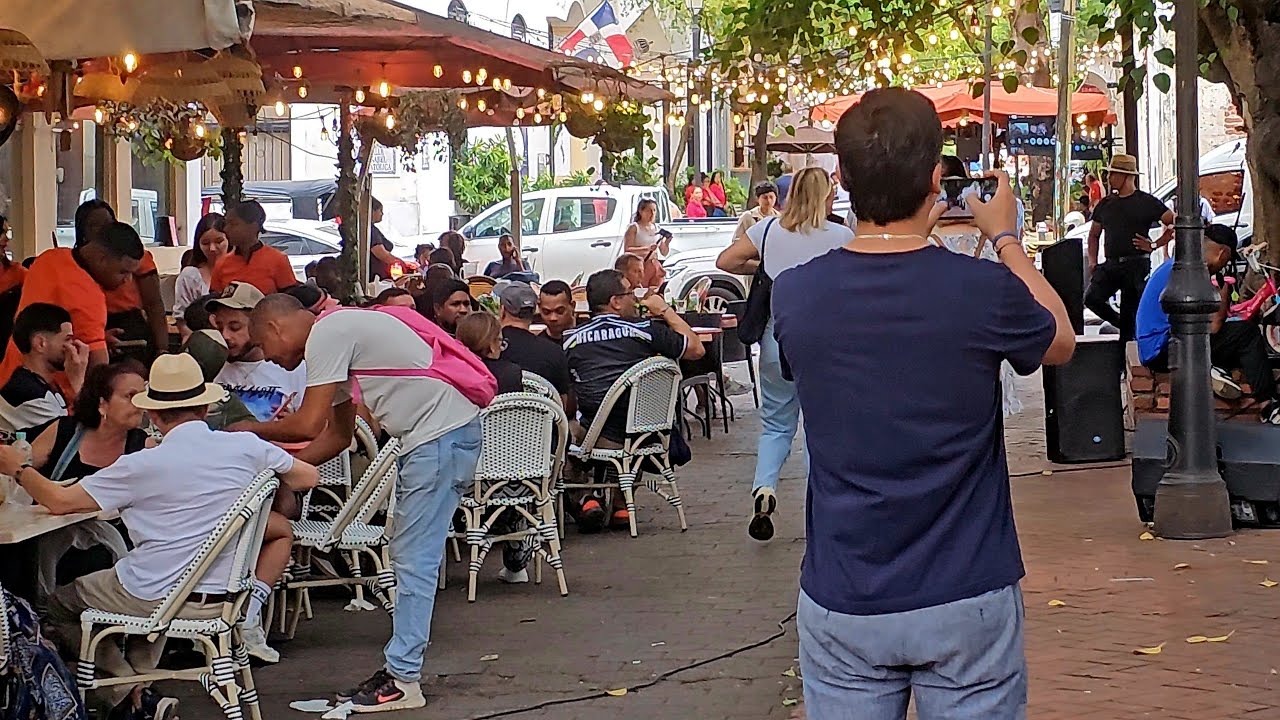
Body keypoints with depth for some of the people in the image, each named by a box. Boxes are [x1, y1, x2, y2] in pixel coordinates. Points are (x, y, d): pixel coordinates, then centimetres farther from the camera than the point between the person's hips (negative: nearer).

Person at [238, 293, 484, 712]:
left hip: (442, 434, -11)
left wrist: (251, 430, 2)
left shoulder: (325, 335, -11)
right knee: (408, 556, 13)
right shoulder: (337, 334, 20)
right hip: (429, 437, 11)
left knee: (414, 559, -8)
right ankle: (399, 668, 16)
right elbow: (338, 435, 24)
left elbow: (309, 425, -14)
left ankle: (403, 680, -5)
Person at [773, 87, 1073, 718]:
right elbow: (1060, 341, 8)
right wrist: (1006, 239, 19)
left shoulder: (794, 295, -9)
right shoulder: (984, 291, -15)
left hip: (841, 607, 2)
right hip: (967, 603, -2)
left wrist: (911, 234, 21)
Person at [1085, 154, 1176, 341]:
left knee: (1130, 311, -4)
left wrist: (1154, 245, -6)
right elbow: (1094, 235, 26)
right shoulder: (1105, 204, 16)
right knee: (1091, 298, -15)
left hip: (1137, 264, -4)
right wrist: (1093, 261, 12)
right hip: (1111, 265, 4)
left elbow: (1174, 224, -1)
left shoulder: (1147, 202, 1)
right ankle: (1117, 322, 7)